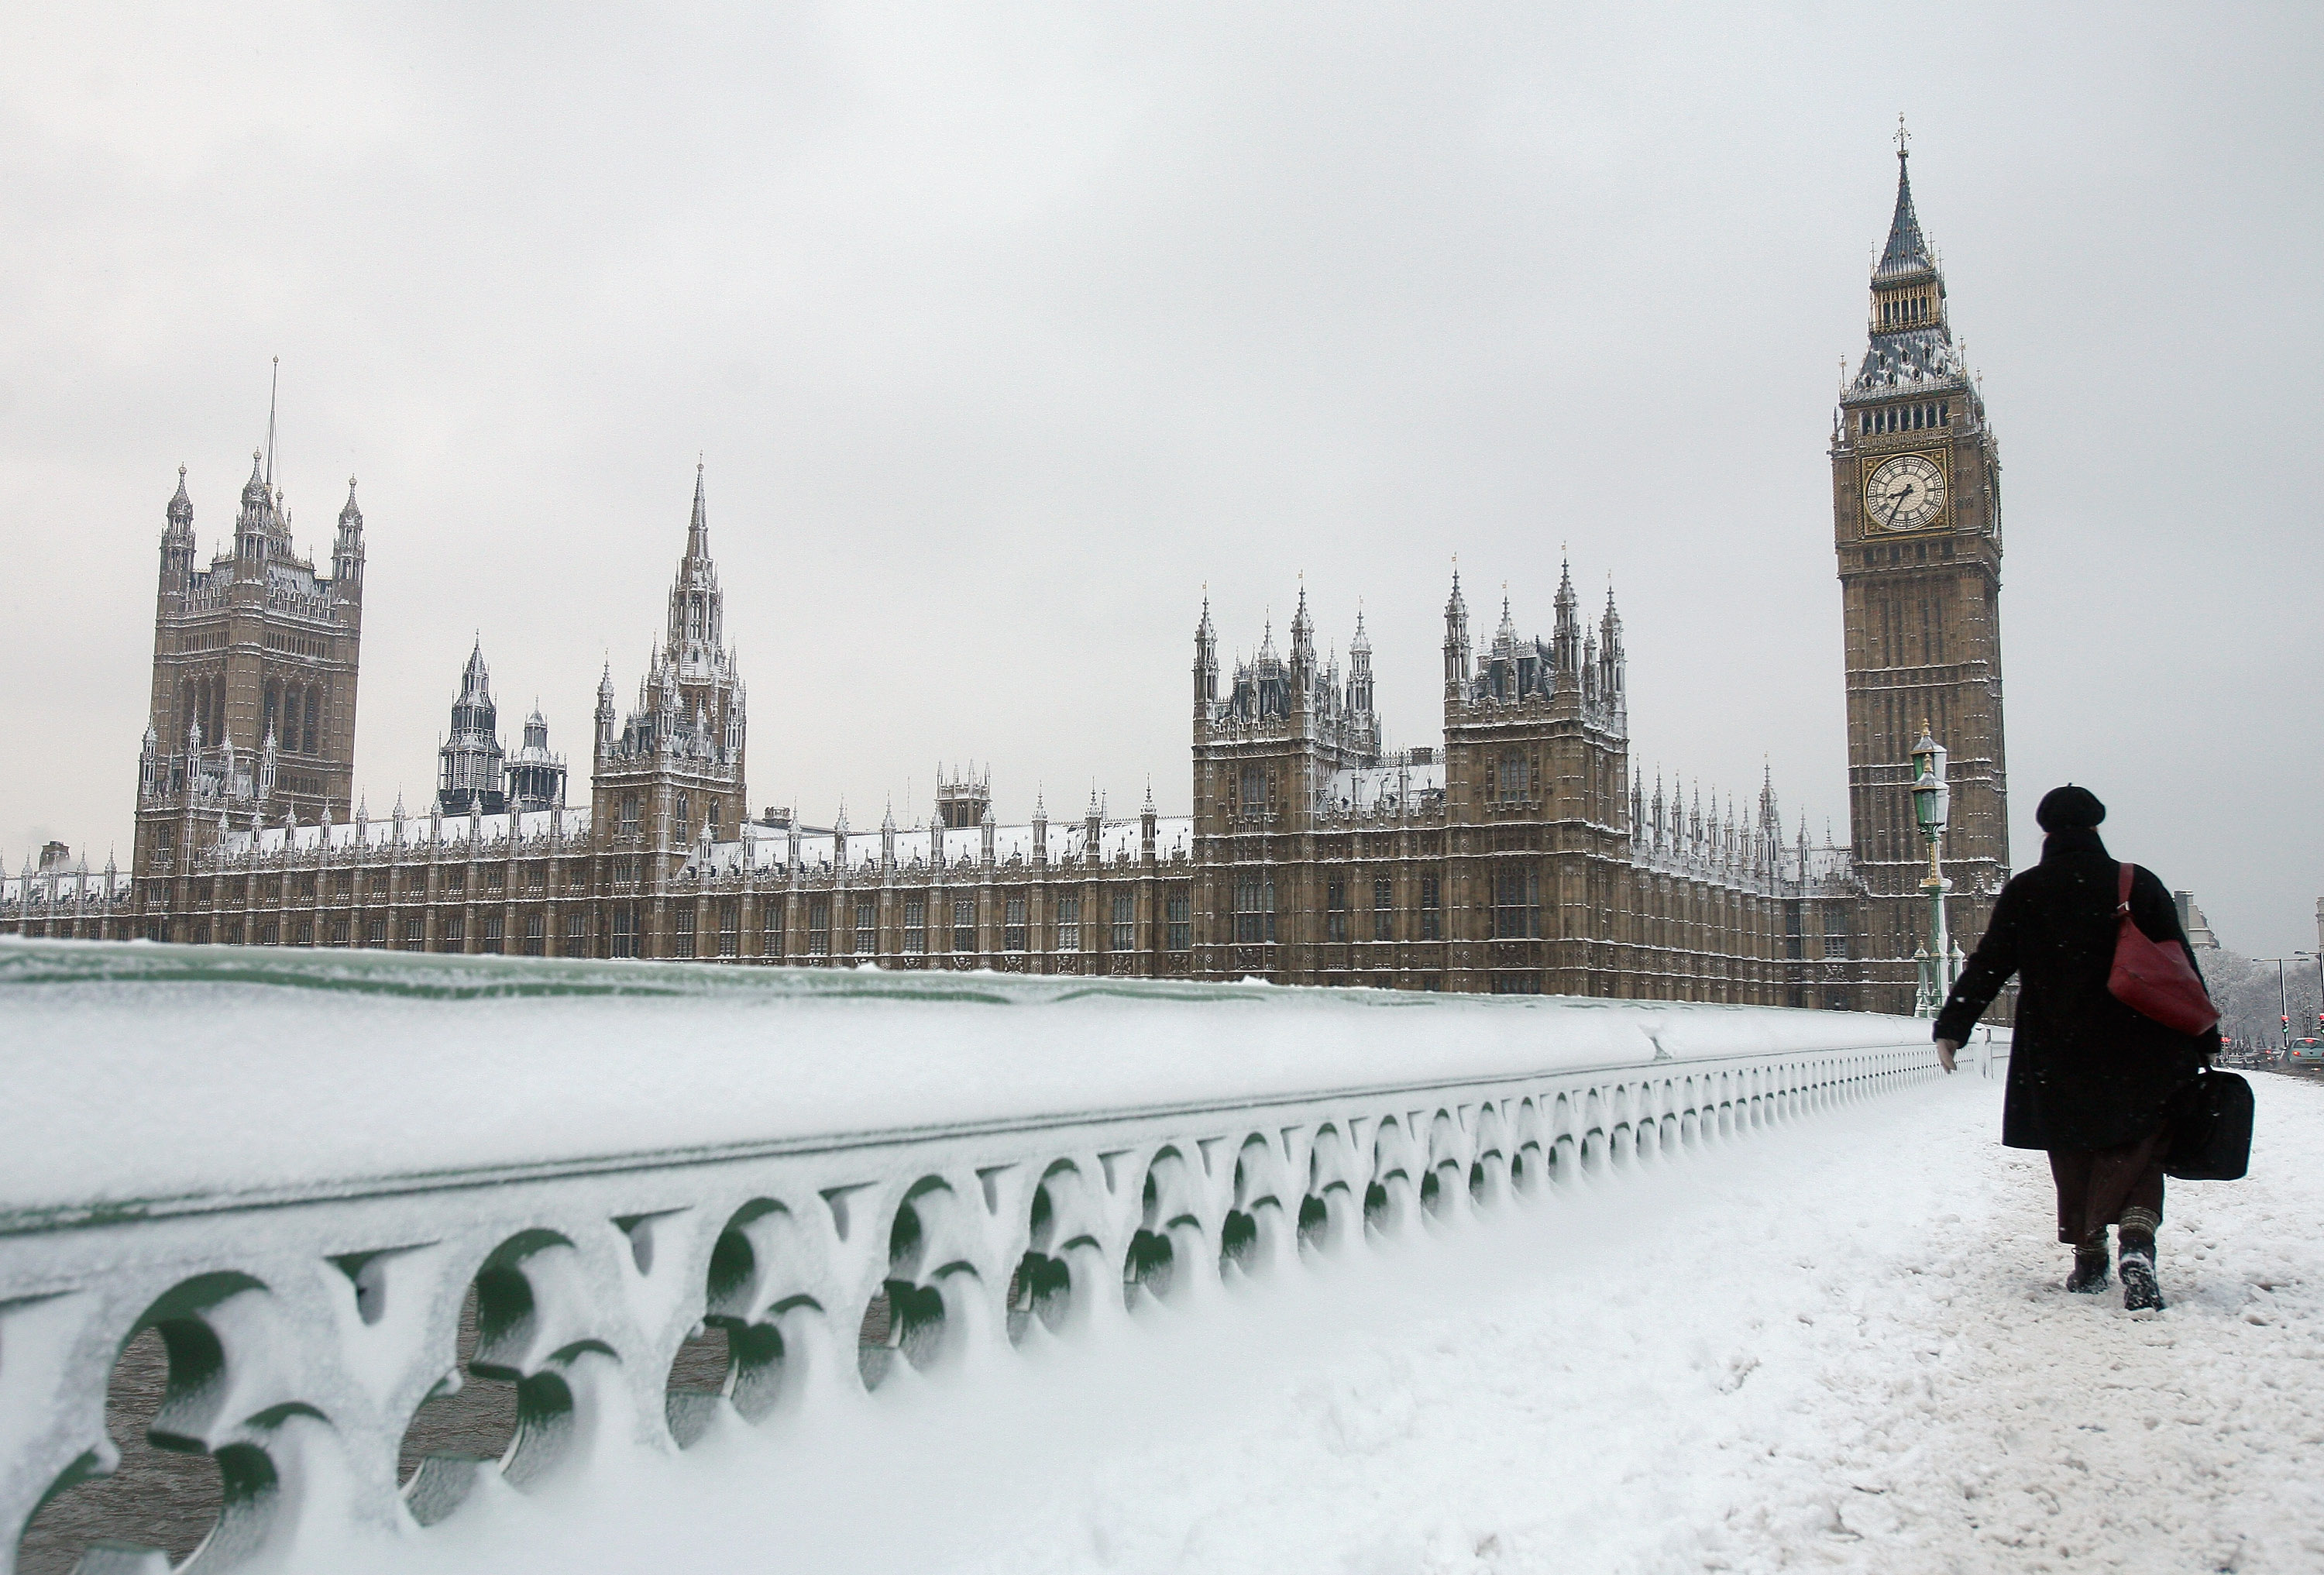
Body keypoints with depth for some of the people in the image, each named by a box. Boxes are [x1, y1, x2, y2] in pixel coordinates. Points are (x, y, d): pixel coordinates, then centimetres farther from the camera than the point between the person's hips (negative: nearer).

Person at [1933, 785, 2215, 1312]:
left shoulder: (2023, 893, 0)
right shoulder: (2140, 885, 0)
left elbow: (1987, 966, -1)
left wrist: (1951, 1027, 3)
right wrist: (2204, 1040, 9)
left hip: (2054, 1054, 1)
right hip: (2137, 1050, -1)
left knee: (2075, 1155, 14)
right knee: (2138, 1146, 5)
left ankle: (2089, 1258, 16)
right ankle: (2136, 1240, -17)